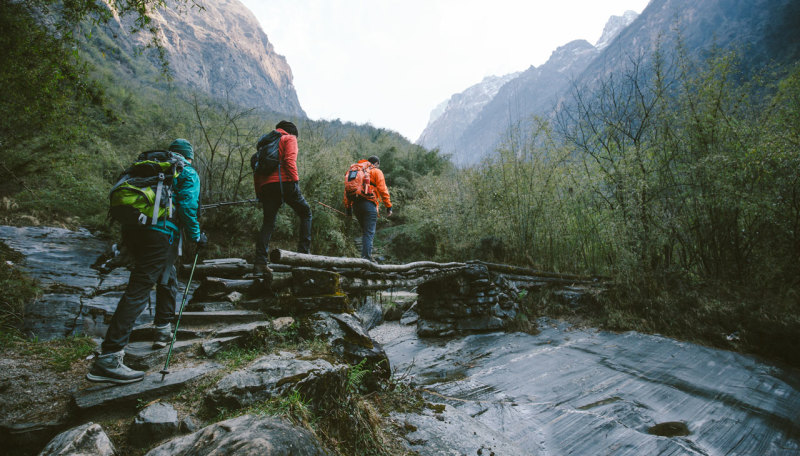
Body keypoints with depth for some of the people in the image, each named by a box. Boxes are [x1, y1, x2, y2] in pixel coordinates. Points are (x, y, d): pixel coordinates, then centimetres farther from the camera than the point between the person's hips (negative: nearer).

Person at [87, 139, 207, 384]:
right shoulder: (188, 173, 7)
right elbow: (187, 206, -8)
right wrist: (196, 236, 1)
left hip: (131, 229, 8)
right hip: (159, 233, -8)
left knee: (167, 279, 25)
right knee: (138, 290, -11)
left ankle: (163, 330, 34)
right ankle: (108, 358, -14)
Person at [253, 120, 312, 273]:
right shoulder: (289, 138, 11)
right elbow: (290, 160, -9)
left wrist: (259, 194, 21)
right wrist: (295, 180, -12)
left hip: (266, 186, 6)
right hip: (284, 182, -6)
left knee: (268, 223, 5)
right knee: (305, 213, 9)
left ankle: (260, 262, -3)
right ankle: (304, 251, 0)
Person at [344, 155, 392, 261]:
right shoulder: (376, 172, 6)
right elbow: (382, 190, -4)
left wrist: (347, 206, 16)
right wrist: (389, 206, -3)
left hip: (355, 204, 6)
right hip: (369, 204, -6)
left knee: (365, 231, 17)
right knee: (369, 232, -7)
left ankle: (365, 256, 15)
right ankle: (366, 257, -15)